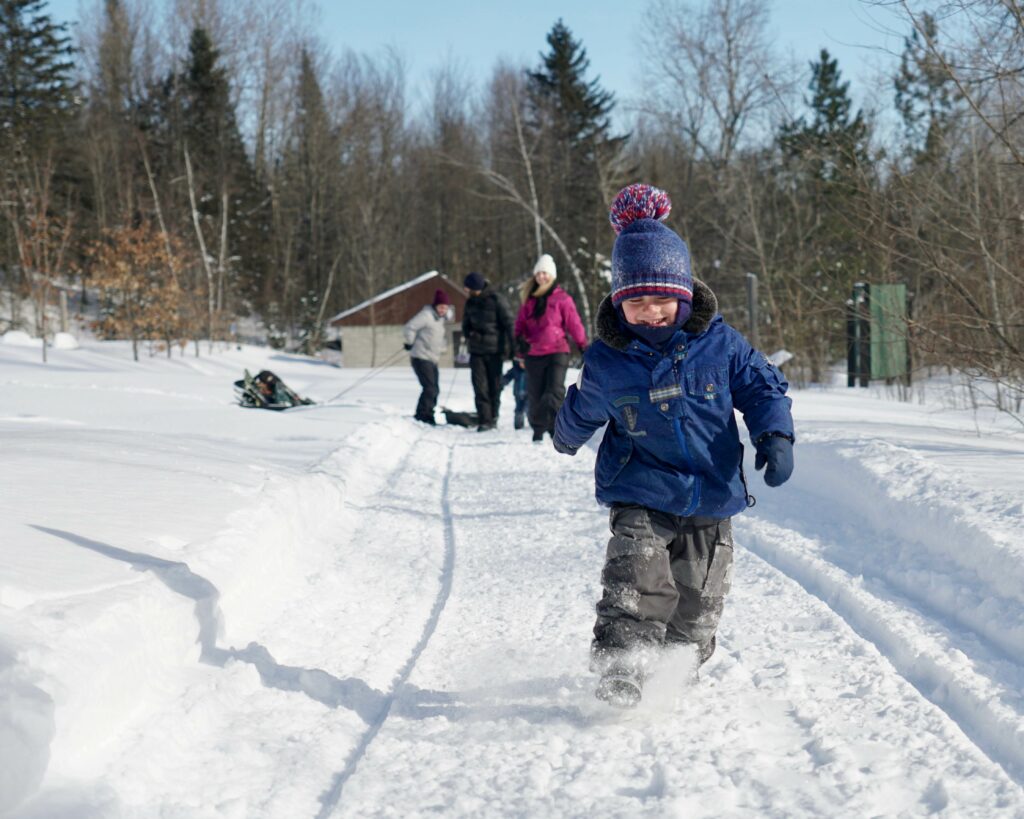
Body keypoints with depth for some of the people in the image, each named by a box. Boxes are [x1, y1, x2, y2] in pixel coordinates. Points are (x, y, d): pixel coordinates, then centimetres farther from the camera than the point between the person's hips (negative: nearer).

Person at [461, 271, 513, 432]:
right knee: (479, 386, -6)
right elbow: (466, 324, 20)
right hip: (476, 350, 4)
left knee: (494, 385, 4)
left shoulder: (495, 299, -6)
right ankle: (484, 420, -6)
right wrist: (469, 334, -3)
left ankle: (493, 417, 20)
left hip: (494, 350, -4)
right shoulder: (470, 303, 9)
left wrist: (508, 346, -12)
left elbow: (507, 322, -6)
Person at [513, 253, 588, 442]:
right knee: (535, 396, 8)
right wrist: (520, 337, -3)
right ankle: (538, 431, 21)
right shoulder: (530, 299, 11)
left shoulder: (561, 298, -1)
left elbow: (573, 323, 0)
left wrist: (583, 345, 0)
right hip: (534, 354, 4)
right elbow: (520, 322, 17)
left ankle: (556, 429, -10)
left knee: (554, 394, -16)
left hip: (557, 352, -4)